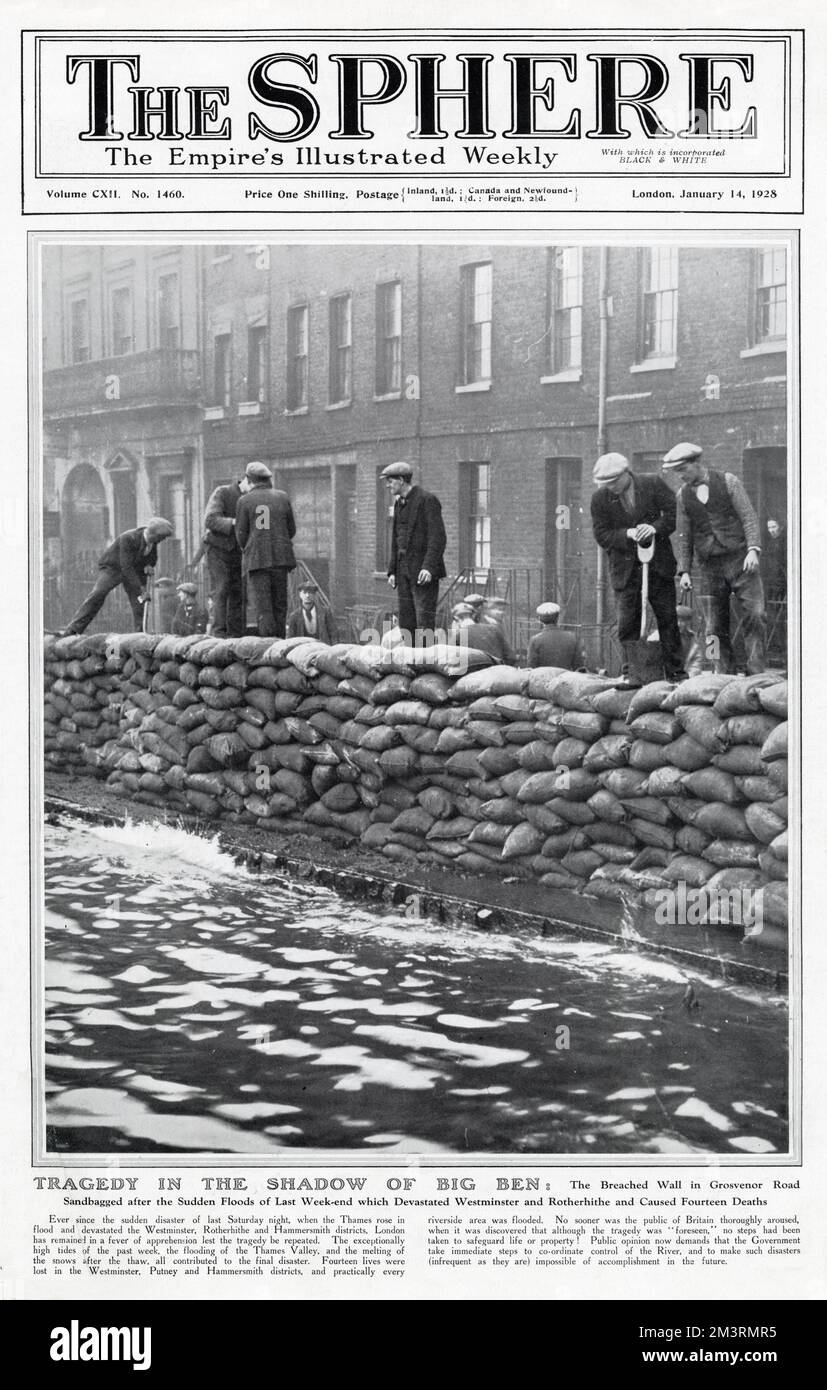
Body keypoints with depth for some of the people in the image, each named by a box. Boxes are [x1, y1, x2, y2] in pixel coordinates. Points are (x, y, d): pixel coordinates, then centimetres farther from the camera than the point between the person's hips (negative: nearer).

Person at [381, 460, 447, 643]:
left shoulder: (427, 500, -9)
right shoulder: (399, 503, 17)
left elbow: (437, 537, -14)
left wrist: (429, 567, -23)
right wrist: (392, 571, 14)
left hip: (423, 570, -8)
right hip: (404, 570, 8)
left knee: (424, 619, -10)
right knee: (406, 620, 7)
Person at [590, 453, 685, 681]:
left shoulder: (653, 484, -6)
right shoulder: (600, 498, -4)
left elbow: (674, 513, -3)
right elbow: (601, 535, -5)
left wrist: (655, 527, -20)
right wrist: (628, 534, -20)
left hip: (658, 563, 0)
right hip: (624, 567, 0)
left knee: (668, 619, 5)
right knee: (627, 623, -4)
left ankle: (676, 672, 12)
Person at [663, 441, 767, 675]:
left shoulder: (728, 481, 2)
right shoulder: (683, 495, 10)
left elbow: (749, 517, -2)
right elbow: (684, 536, 12)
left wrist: (753, 549, -15)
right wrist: (684, 570, 4)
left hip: (739, 559, -3)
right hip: (709, 566, 3)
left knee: (754, 615, -10)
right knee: (714, 626, -1)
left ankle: (756, 672, -7)